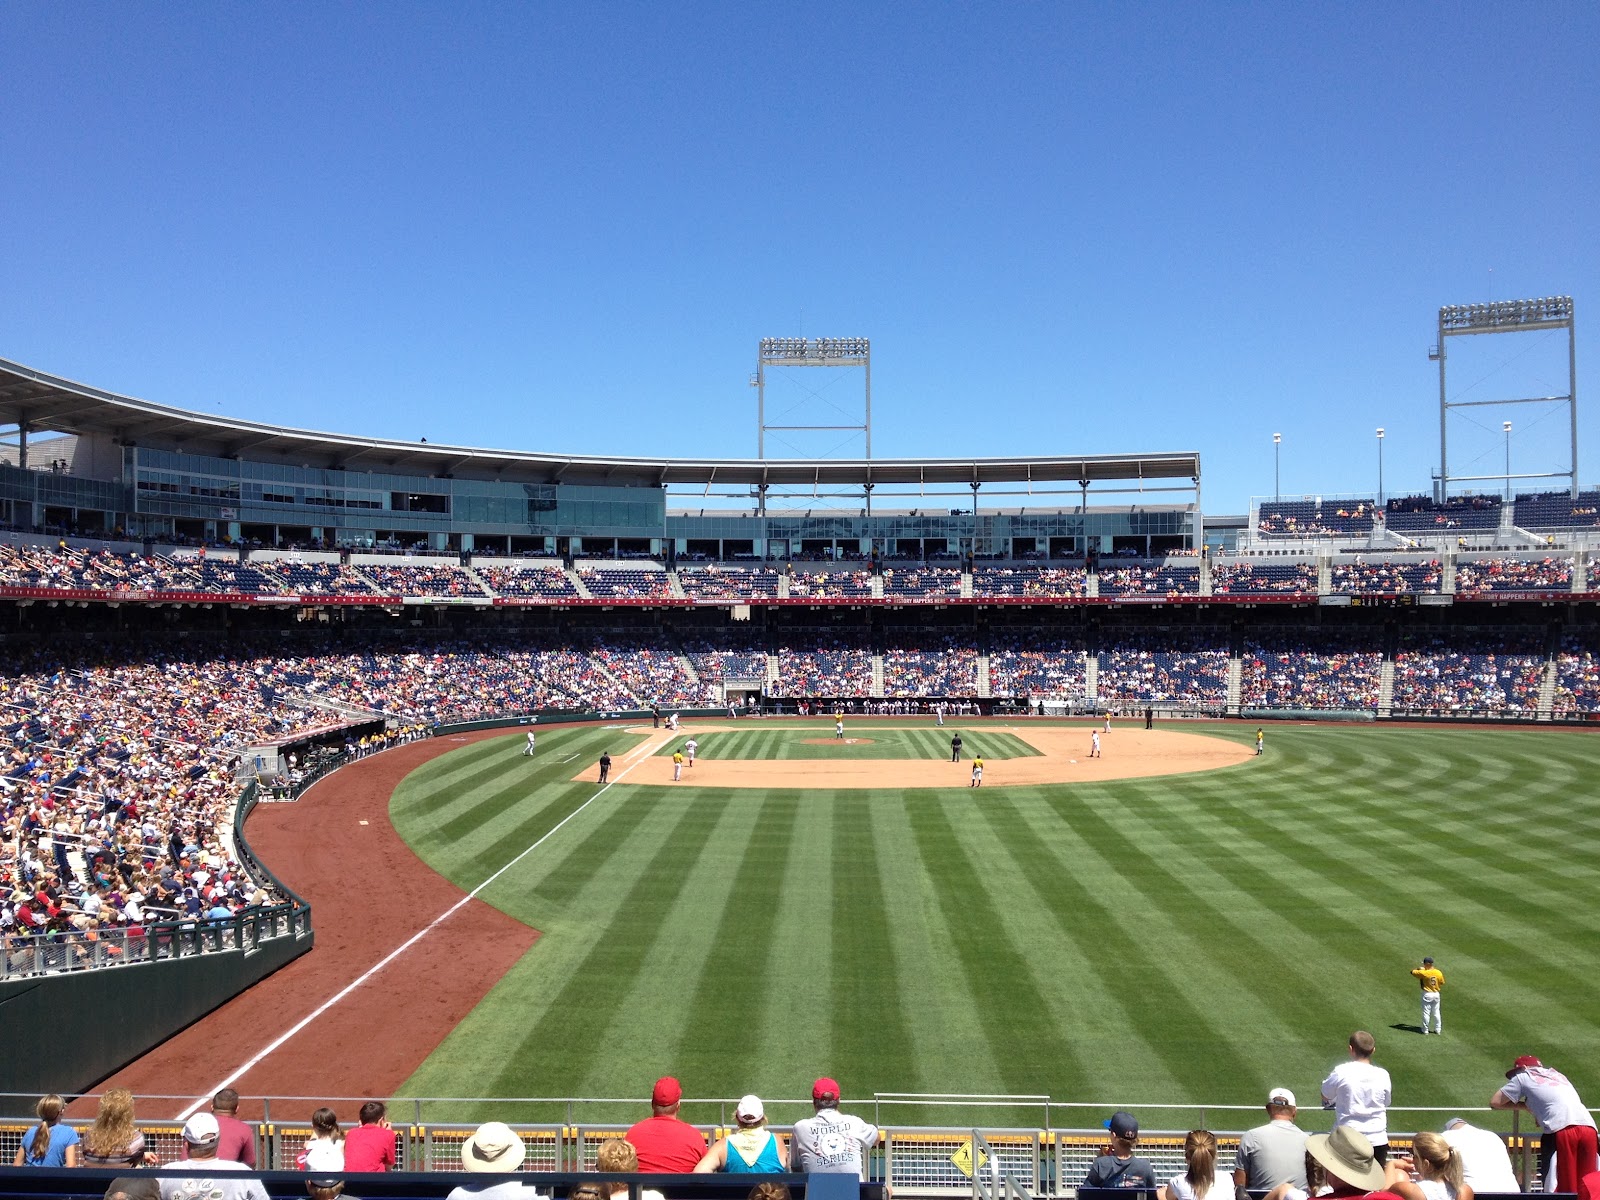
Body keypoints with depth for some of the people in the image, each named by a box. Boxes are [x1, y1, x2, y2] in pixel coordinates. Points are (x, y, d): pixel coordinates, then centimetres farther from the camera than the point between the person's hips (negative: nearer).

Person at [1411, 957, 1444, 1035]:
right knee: (1436, 1012, 17)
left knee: (1426, 1013, 5)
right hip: (1436, 994, 4)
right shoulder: (1439, 973, -7)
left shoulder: (1423, 973, -20)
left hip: (1427, 994, -4)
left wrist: (1419, 968, 9)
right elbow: (1442, 983, 8)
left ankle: (1425, 1030, 11)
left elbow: (1412, 971, -10)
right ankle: (1438, 1029, 24)